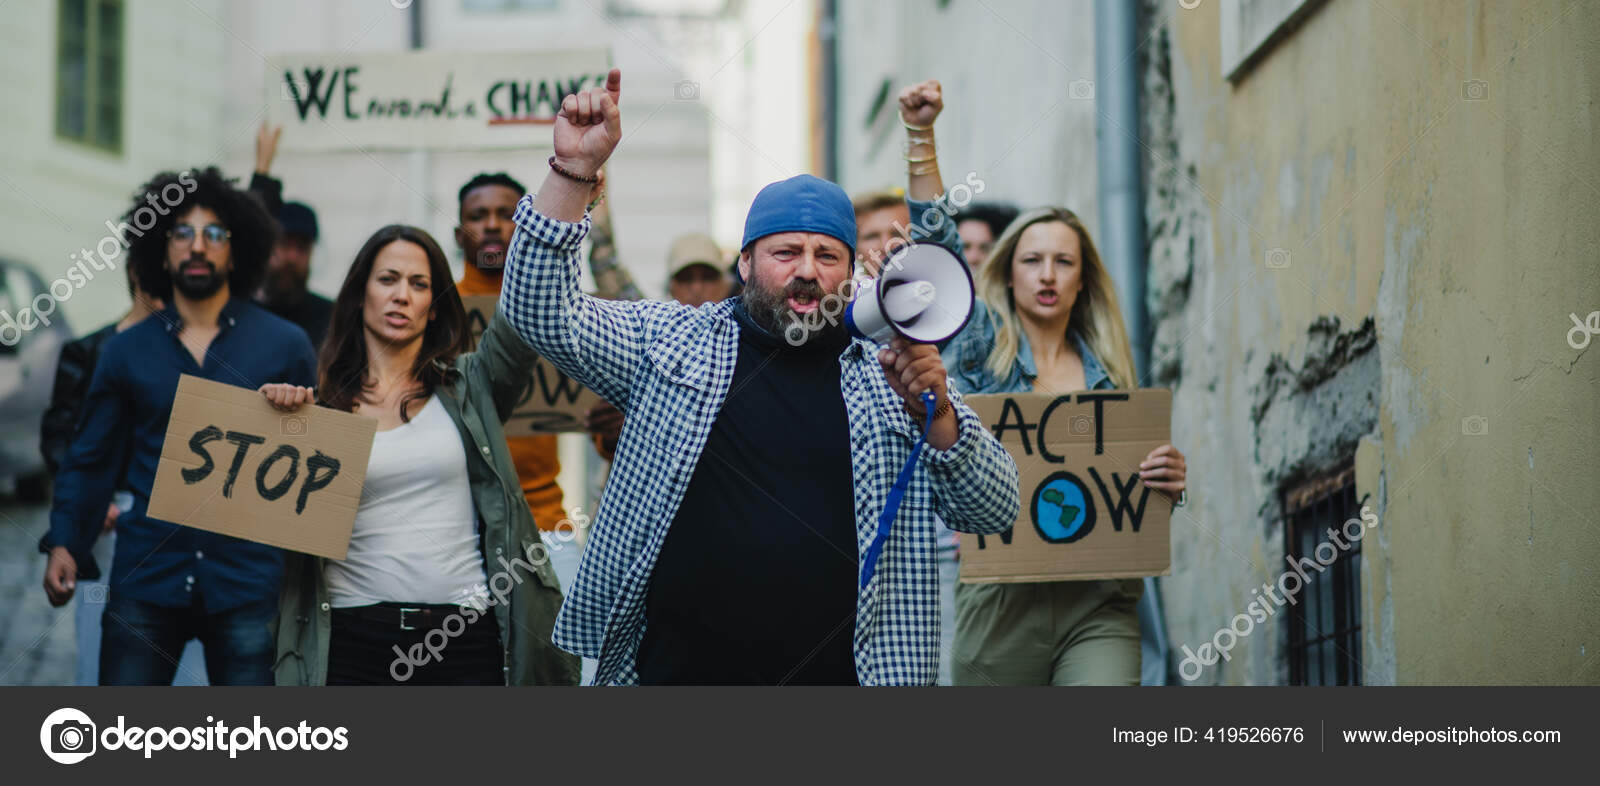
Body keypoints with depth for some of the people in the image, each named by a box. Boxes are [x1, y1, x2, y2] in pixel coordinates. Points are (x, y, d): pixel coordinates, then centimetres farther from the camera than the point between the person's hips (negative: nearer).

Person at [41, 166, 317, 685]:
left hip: (247, 582, -1)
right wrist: (64, 544, 1)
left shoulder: (286, 346, 6)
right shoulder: (124, 352, 11)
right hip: (144, 579, 1)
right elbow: (90, 461, 13)